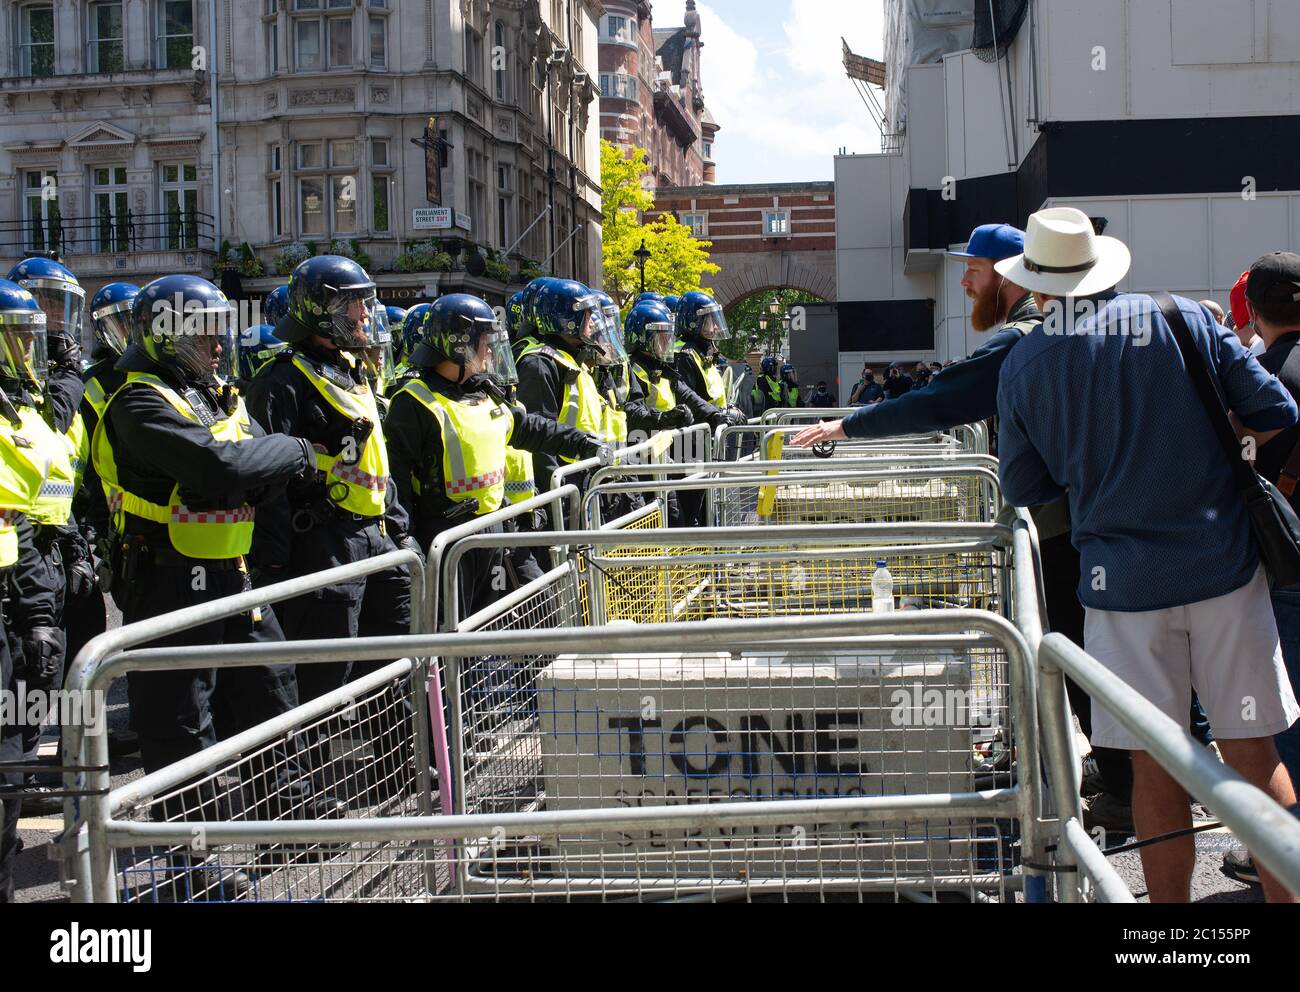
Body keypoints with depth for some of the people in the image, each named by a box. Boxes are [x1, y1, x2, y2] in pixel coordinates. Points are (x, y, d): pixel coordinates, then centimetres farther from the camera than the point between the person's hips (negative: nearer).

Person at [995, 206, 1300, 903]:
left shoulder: (1022, 365, 1)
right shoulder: (1185, 320, 0)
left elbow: (1022, 488, 8)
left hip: (1123, 580, 0)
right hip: (1223, 565, 0)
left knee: (1156, 766, 8)